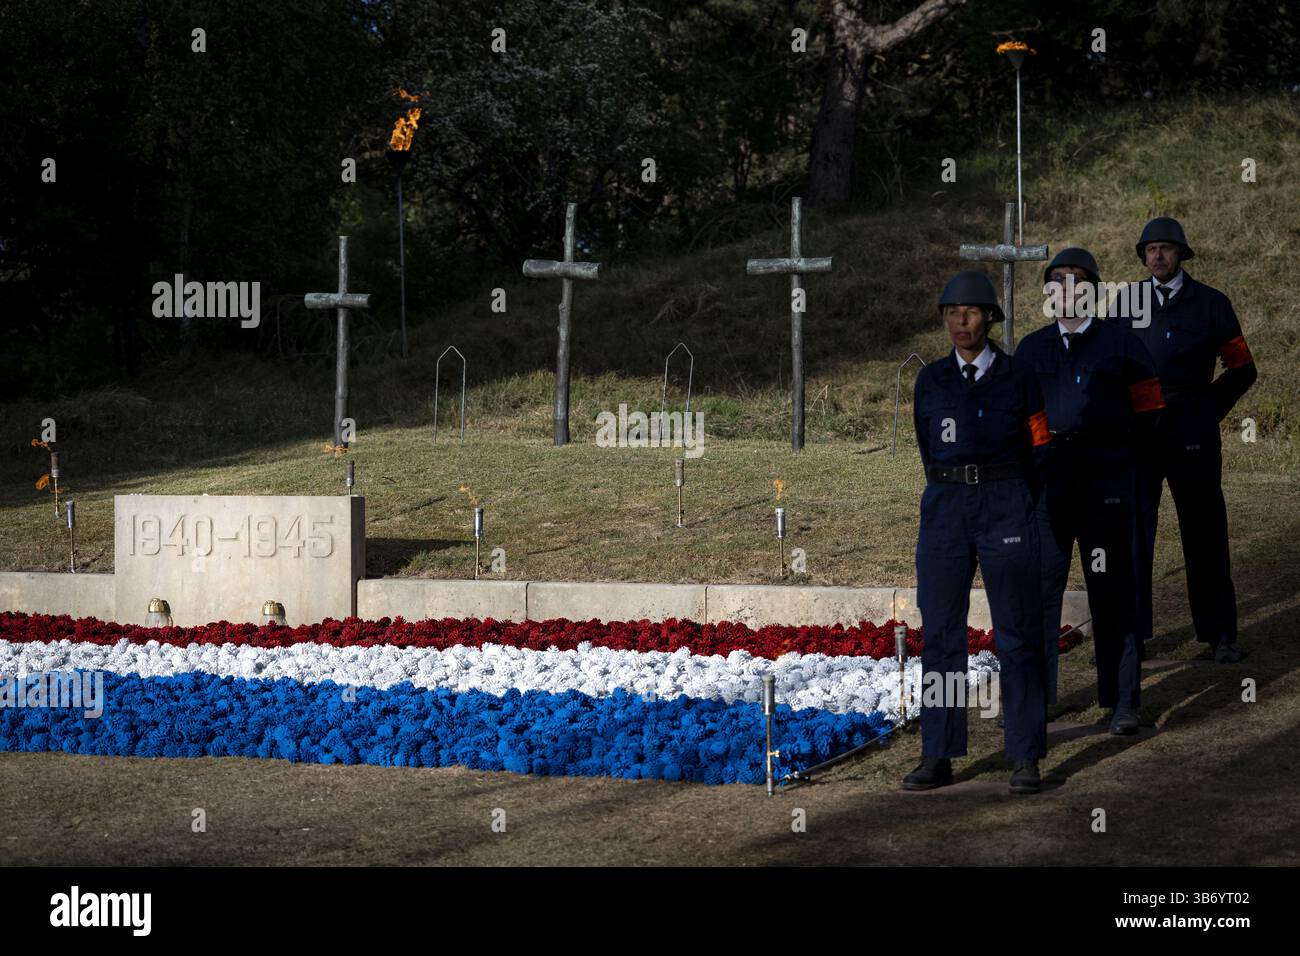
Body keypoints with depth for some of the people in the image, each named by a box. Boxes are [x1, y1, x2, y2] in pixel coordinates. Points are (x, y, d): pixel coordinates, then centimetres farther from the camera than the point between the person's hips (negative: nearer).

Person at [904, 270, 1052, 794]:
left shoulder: (1018, 378, 3)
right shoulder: (931, 380, 10)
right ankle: (937, 756, 5)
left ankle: (1025, 759, 2)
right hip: (944, 510, 2)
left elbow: (1038, 451, 12)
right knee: (940, 632, 1)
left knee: (1017, 633, -2)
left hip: (1006, 509, -2)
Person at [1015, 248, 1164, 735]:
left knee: (1113, 593, -1)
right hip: (1045, 482, 3)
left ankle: (1123, 702, 5)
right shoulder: (1030, 349, 13)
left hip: (1106, 483, -3)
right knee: (1037, 589, 3)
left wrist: (1115, 450, 2)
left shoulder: (1121, 344, 4)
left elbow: (1148, 410, 7)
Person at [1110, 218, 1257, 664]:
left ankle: (1219, 634, 9)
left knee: (1204, 534, 2)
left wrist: (1205, 411, 4)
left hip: (1191, 437, -1)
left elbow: (1242, 370, 8)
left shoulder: (1210, 304, 4)